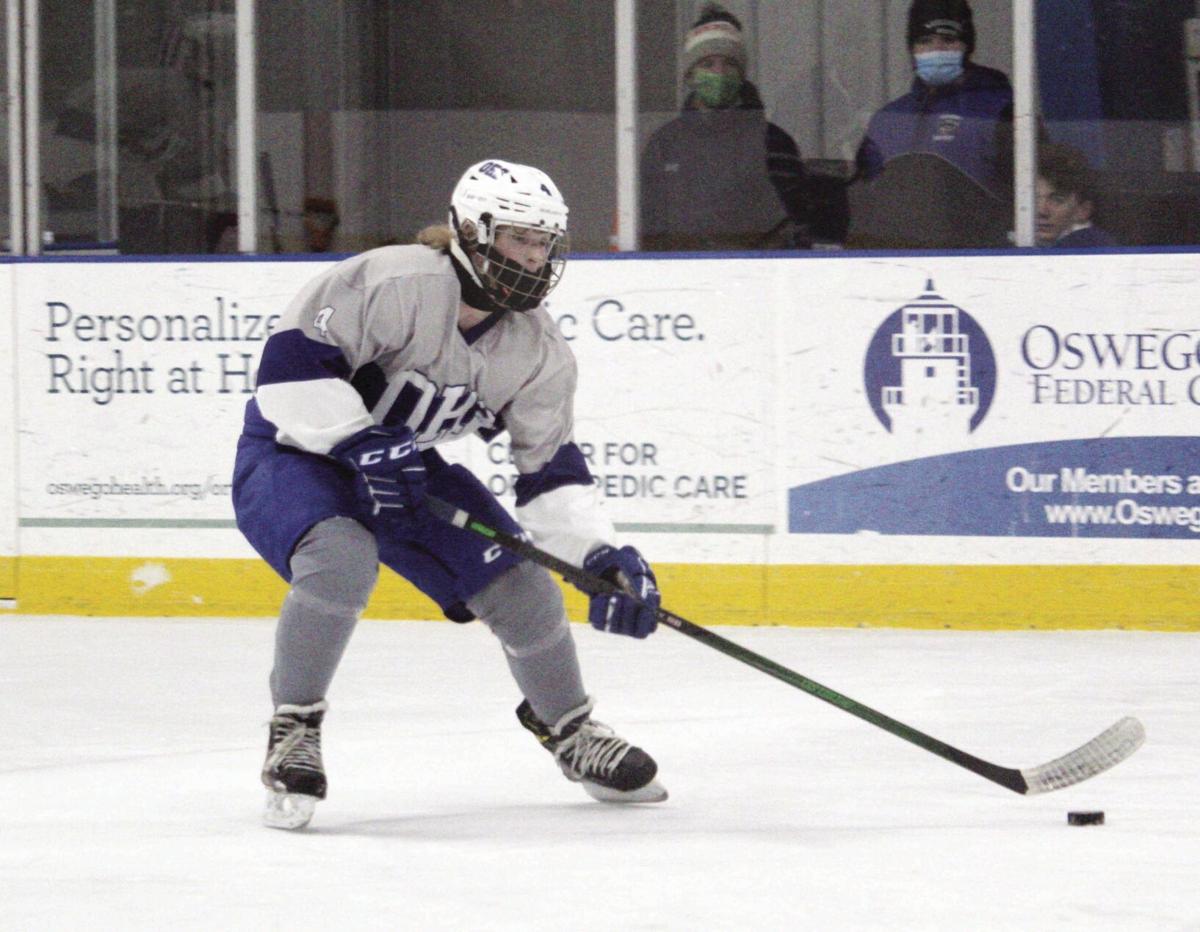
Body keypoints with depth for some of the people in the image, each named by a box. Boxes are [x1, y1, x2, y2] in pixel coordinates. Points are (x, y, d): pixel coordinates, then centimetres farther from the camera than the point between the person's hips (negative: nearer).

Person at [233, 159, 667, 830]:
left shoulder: (539, 352, -6)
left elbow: (551, 469, -2)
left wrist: (602, 554, -15)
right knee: (341, 560, -37)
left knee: (519, 584, -1)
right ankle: (292, 737, -20)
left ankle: (572, 734, 25)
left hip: (402, 465, 7)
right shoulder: (397, 284, -28)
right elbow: (293, 357, -28)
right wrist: (358, 441, -33)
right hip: (294, 450, -7)